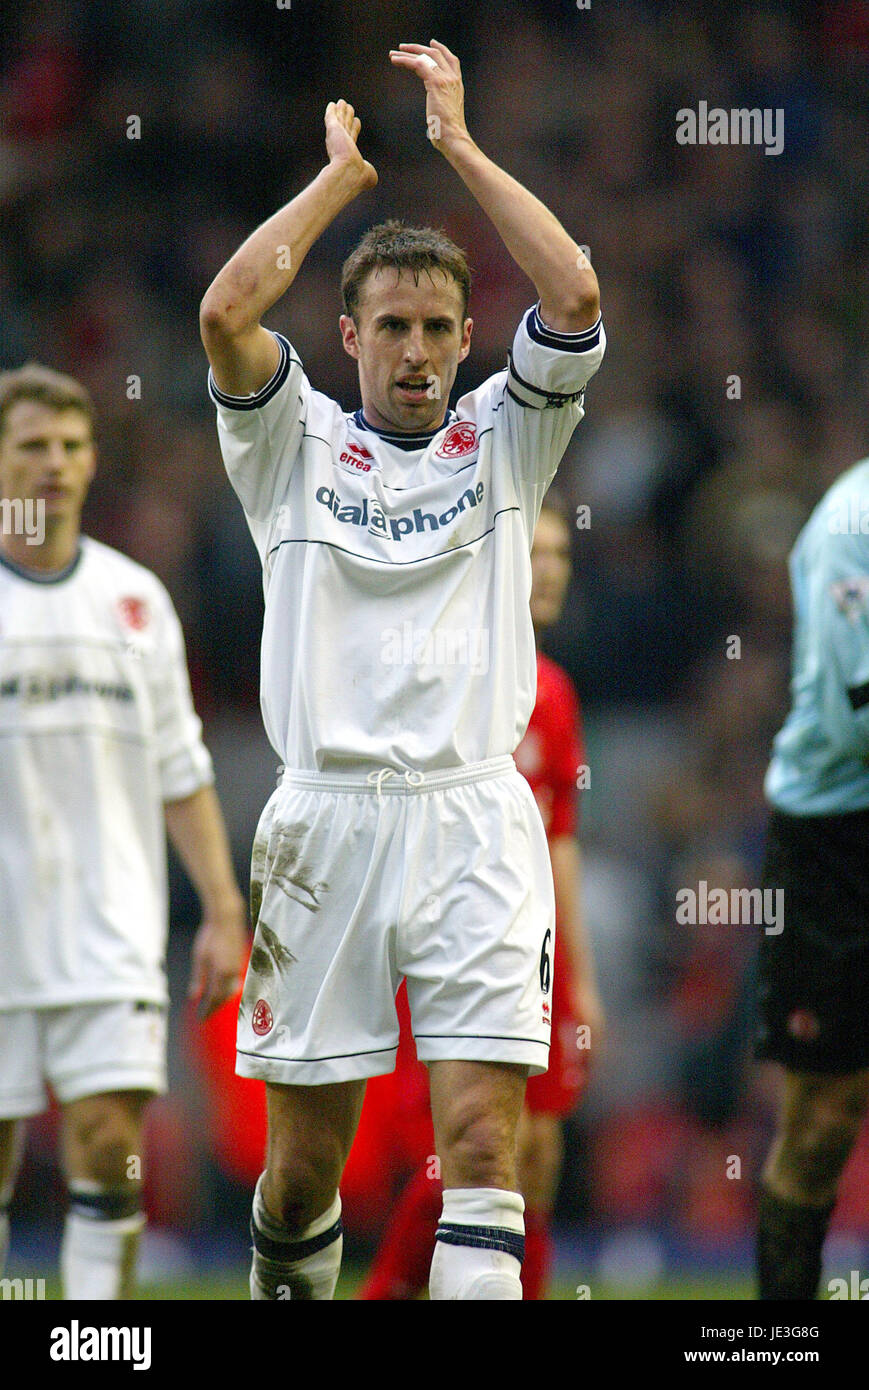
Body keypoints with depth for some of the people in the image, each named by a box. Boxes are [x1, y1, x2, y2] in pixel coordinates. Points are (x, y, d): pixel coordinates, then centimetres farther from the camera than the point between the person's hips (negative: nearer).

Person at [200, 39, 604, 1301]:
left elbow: (575, 298, -4)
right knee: (303, 1158, 6)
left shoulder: (504, 441, 12)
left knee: (481, 1135, -11)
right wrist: (346, 169, 0)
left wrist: (458, 146, 0)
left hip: (474, 824, 0)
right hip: (327, 818, 0)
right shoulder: (295, 445, 10)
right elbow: (227, 311, -8)